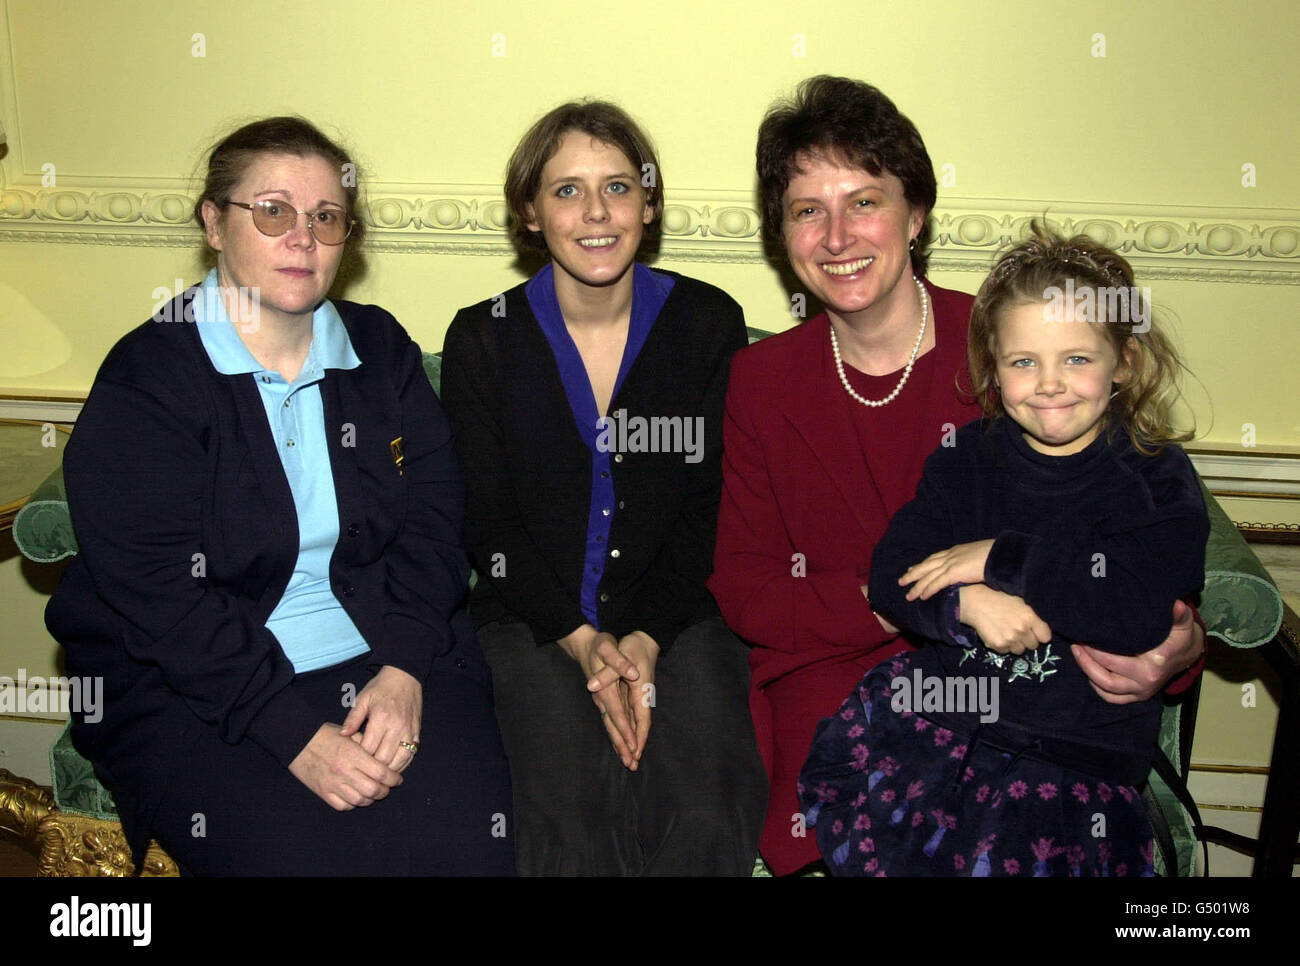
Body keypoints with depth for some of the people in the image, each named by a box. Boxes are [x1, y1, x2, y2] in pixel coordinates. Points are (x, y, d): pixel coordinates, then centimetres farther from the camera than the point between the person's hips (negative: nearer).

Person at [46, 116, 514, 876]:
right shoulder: (143, 383, -5)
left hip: (390, 659, 3)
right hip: (193, 686, -3)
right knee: (307, 845, -25)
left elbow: (433, 520, 4)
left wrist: (403, 669, -12)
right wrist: (297, 735, -20)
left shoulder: (381, 349, 9)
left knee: (465, 822, -19)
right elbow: (160, 594, -12)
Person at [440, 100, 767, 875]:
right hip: (533, 620, 0)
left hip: (675, 614, 1)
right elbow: (489, 521, 1)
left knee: (708, 814, -23)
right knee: (575, 808, -25)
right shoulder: (483, 340, 2)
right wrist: (581, 640, -12)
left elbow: (708, 508, 1)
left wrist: (647, 641, -11)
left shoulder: (709, 324, 3)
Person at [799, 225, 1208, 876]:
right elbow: (892, 578, 0)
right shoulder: (969, 455, 7)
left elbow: (1140, 613, -19)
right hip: (951, 693, 3)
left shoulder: (1158, 479, -2)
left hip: (1083, 737, -3)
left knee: (1006, 849, -23)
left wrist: (1002, 559, -16)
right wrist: (968, 603, -21)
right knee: (842, 762, -17)